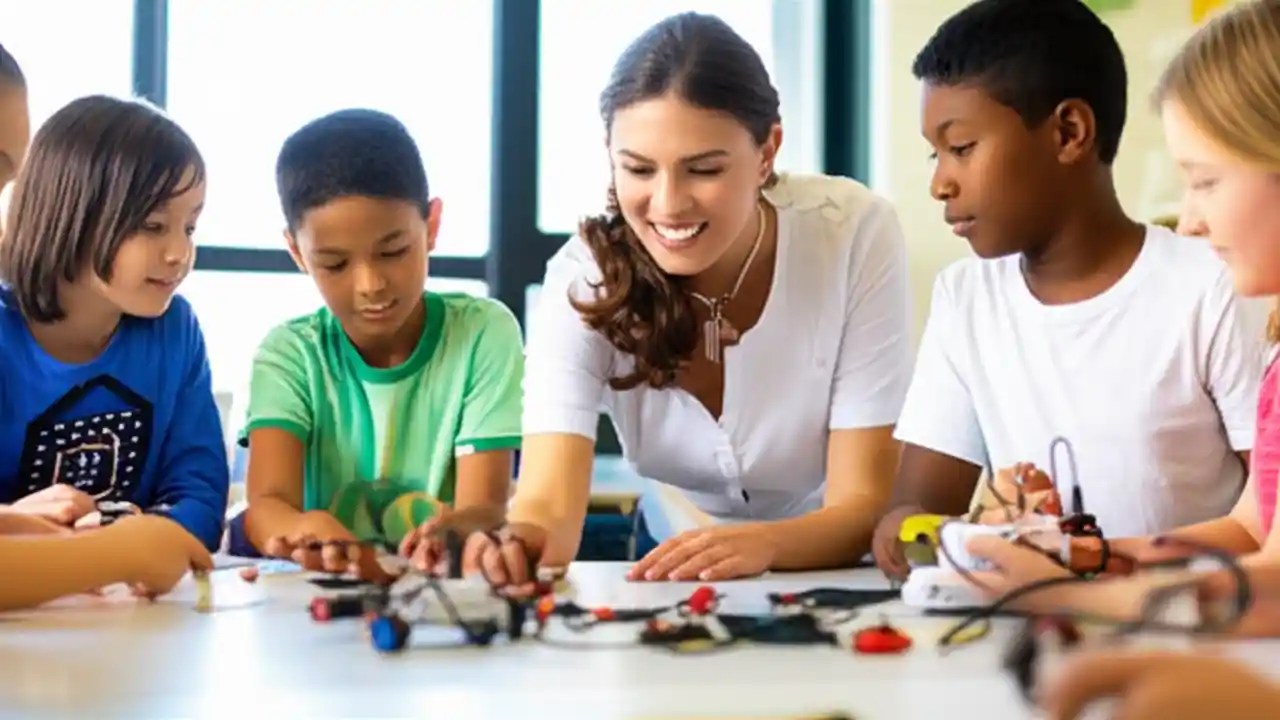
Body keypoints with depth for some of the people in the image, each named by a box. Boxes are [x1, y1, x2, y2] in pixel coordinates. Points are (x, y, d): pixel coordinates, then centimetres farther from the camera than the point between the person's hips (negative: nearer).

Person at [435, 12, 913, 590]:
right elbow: (548, 502, -26)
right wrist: (522, 543, -49)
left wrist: (762, 542, -40)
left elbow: (865, 506, -20)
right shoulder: (585, 275, -16)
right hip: (668, 592, 1)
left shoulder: (854, 237, -19)